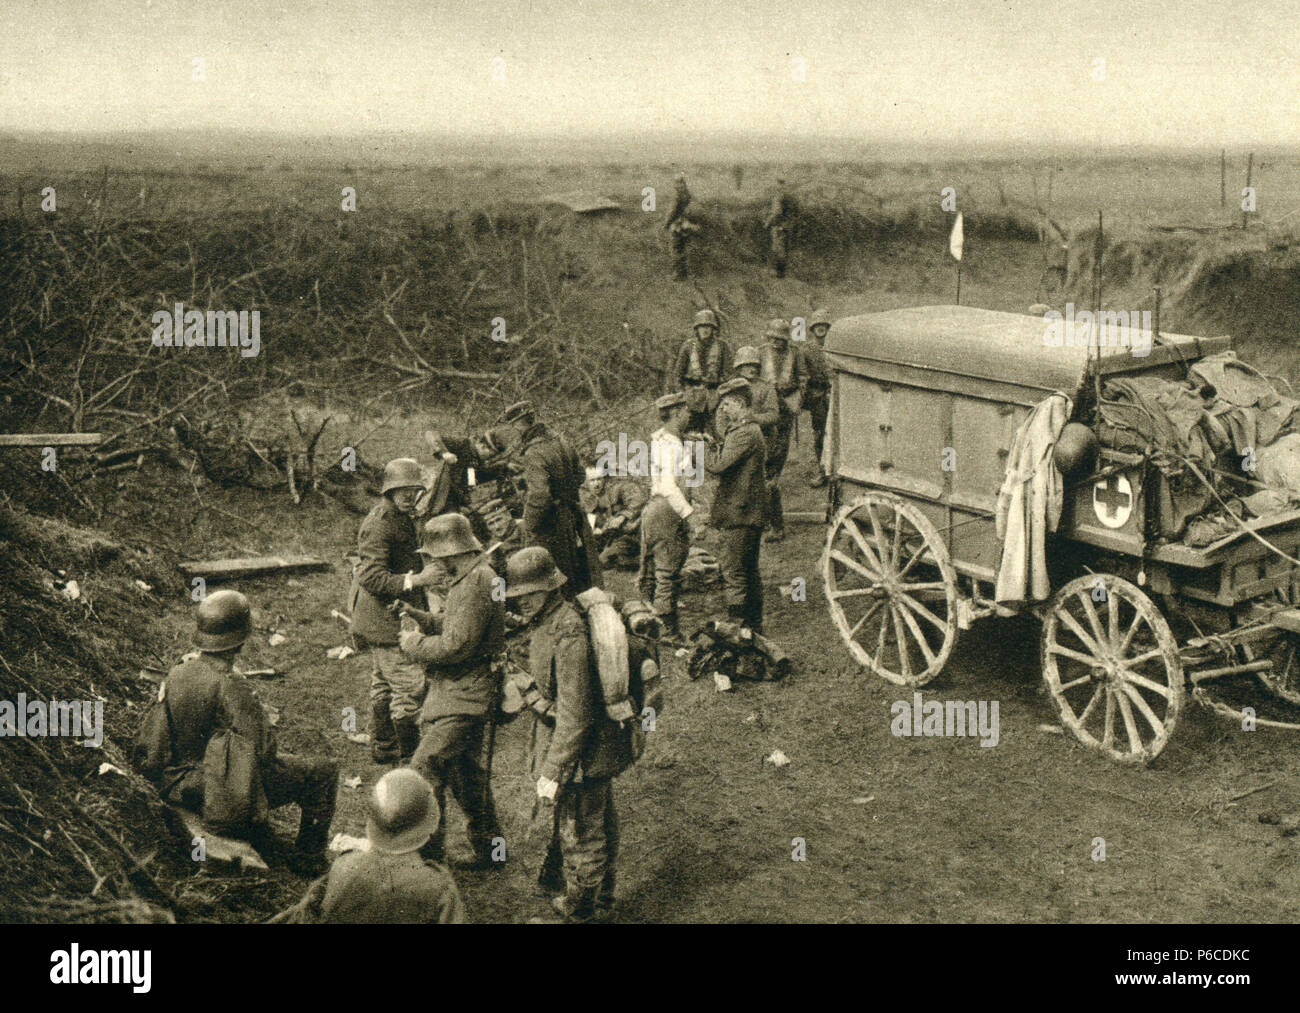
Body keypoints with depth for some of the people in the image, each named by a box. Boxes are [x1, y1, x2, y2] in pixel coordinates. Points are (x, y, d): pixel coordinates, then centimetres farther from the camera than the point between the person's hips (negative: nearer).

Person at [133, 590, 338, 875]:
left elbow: (148, 750, -3)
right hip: (231, 799, -8)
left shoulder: (175, 676, -8)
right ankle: (308, 859, 17)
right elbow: (263, 749, -26)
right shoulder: (230, 686, -29)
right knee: (325, 772, 7)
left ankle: (256, 832, 43)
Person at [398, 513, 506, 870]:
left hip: (465, 698, -11)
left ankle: (427, 851, -4)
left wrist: (413, 644, -9)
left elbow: (457, 645, -24)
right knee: (465, 770, 17)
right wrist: (423, 619, 8)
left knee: (425, 766, -11)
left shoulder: (477, 583, -20)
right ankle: (488, 850, 27)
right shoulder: (470, 579, 14)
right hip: (462, 694, 11)